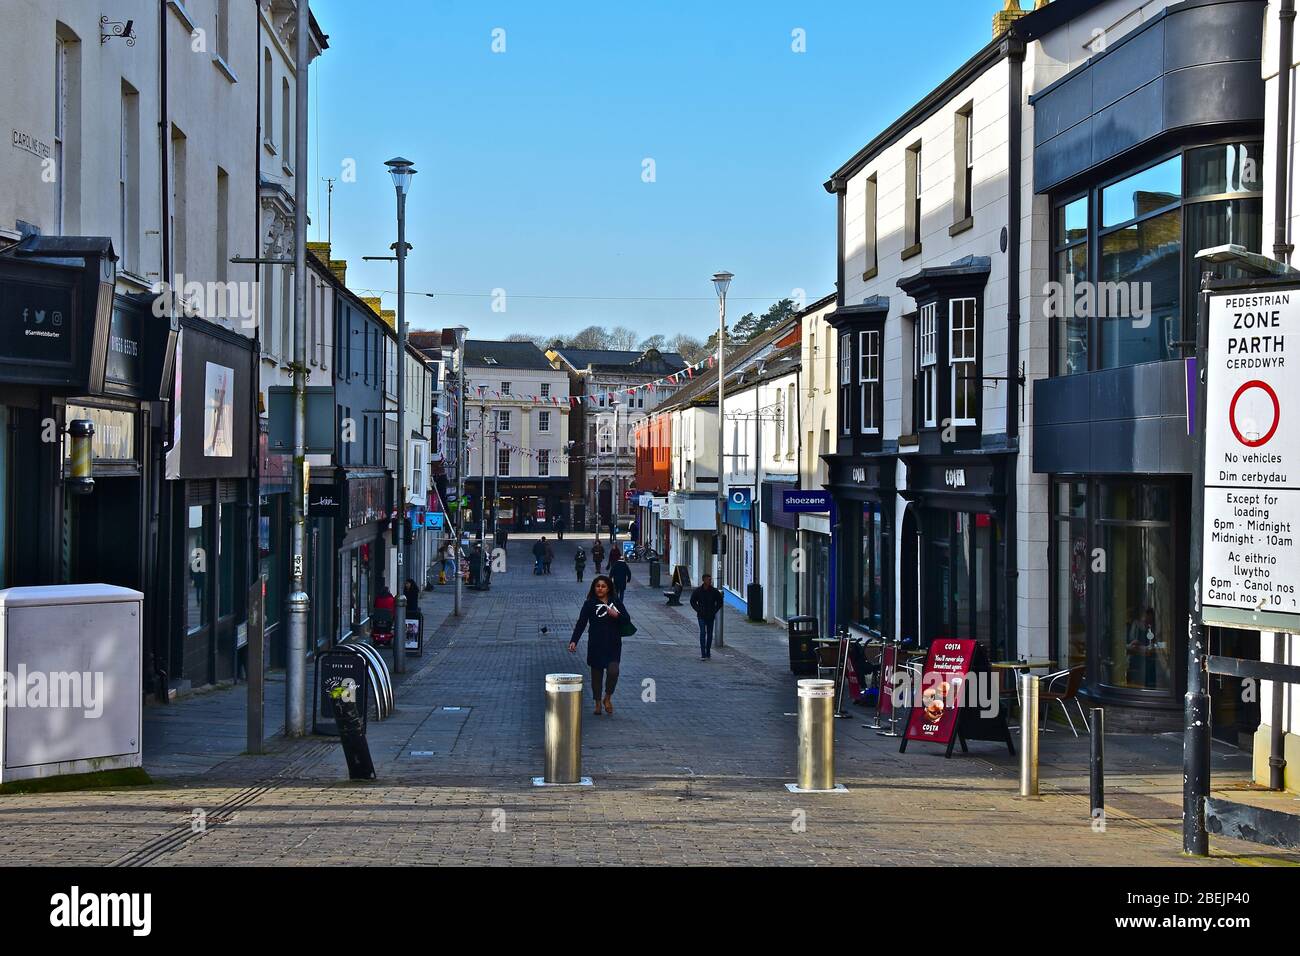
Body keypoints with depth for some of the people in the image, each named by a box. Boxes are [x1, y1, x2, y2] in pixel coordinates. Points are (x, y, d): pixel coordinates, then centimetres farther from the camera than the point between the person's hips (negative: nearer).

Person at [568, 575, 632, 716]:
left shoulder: (616, 602, 6)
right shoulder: (589, 604, -2)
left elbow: (627, 620, 7)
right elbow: (581, 623, -7)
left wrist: (617, 615, -14)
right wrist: (574, 641, -17)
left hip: (613, 645, 1)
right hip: (596, 645, -1)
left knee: (613, 671, -14)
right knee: (596, 674, 6)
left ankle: (608, 698, 11)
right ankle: (598, 703, 23)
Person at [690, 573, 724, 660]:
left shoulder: (715, 591, -2)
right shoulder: (697, 591, -4)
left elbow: (720, 602, 8)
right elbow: (693, 601, 7)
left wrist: (714, 611, -2)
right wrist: (698, 610, -3)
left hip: (711, 616, 2)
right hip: (701, 616, -2)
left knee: (710, 634, 8)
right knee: (702, 633, -11)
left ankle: (708, 653, 19)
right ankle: (703, 654, -13)